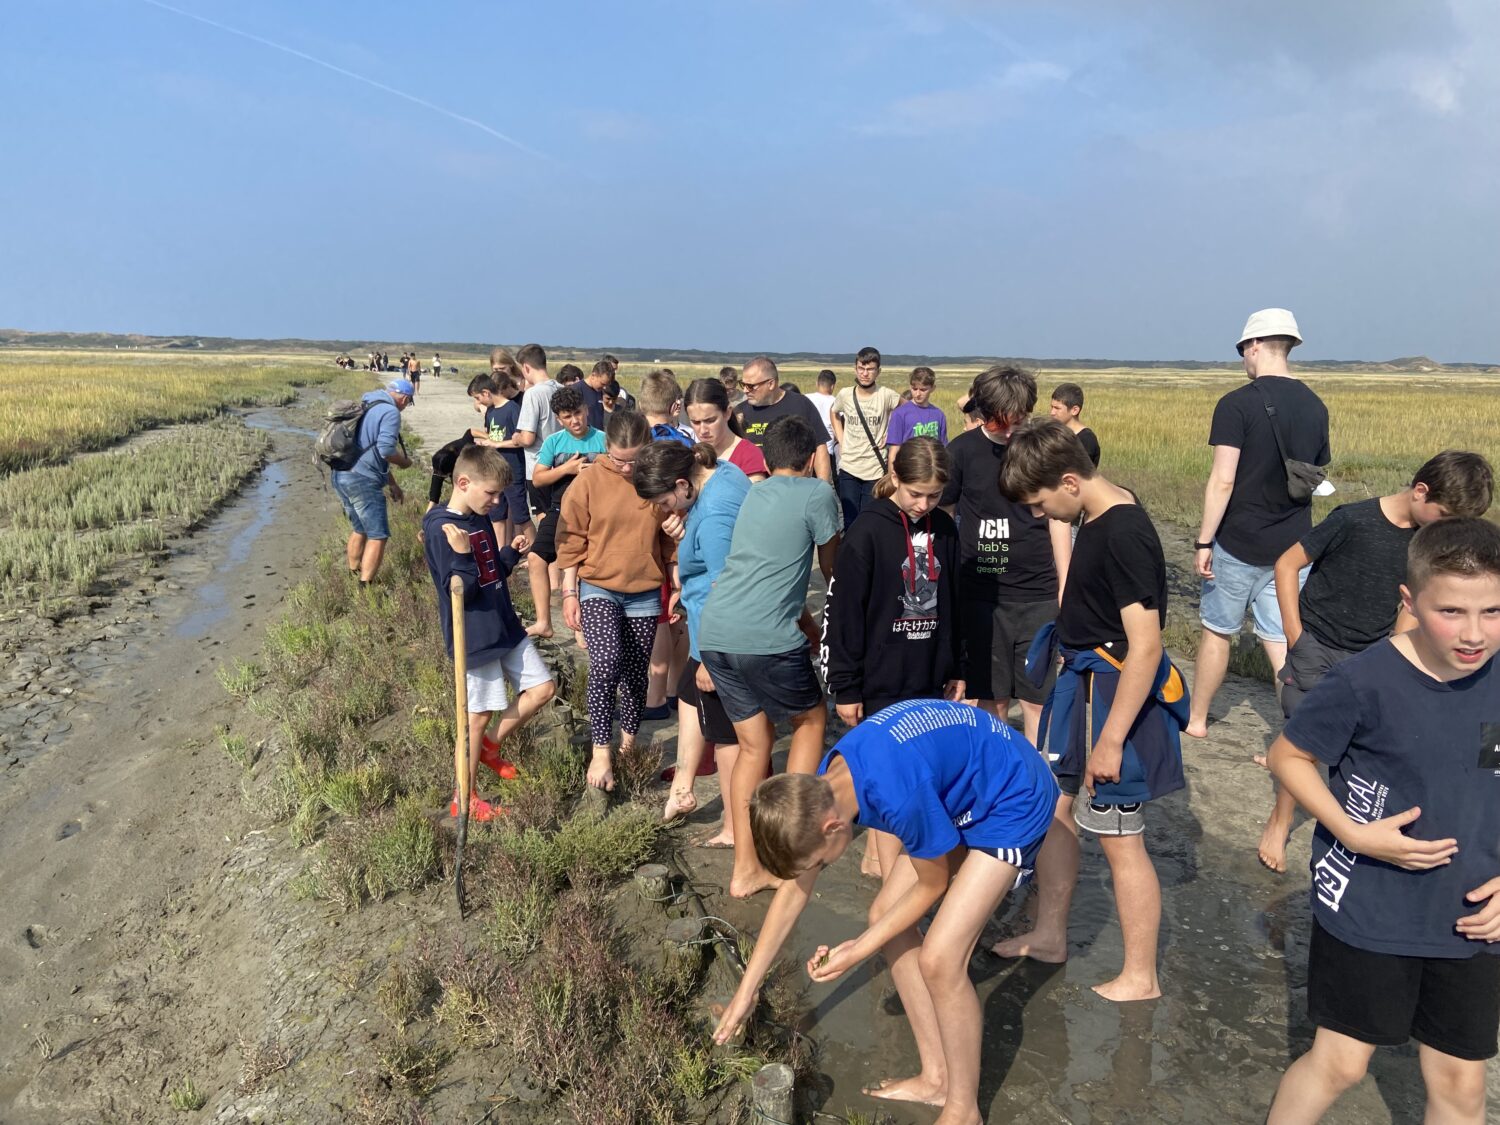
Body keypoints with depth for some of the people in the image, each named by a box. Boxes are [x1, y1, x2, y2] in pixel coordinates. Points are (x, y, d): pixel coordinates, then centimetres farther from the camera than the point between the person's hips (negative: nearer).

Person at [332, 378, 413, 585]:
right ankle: (365, 588, -6)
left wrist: (391, 483, 27)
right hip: (362, 480, -9)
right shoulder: (391, 412, -9)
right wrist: (405, 462, 1)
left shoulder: (365, 407, 22)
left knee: (359, 530, 23)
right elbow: (385, 450, -20)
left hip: (341, 476, 9)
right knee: (377, 536, -3)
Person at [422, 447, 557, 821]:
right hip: (475, 638, -8)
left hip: (505, 626, 8)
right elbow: (460, 590, -21)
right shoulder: (440, 529, -18)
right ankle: (464, 799, 19)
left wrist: (512, 552, 2)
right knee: (478, 716, 2)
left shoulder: (480, 520, 8)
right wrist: (462, 555, -37)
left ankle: (491, 745, 30)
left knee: (542, 688, 10)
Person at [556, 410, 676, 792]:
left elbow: (671, 539, 6)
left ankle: (629, 740, 32)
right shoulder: (588, 481, -7)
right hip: (598, 589, -2)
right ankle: (601, 751, -6)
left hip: (645, 593, 2)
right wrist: (569, 592, -4)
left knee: (636, 673, 11)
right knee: (606, 664, -19)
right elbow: (571, 541, -2)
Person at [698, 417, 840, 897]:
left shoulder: (753, 495, 21)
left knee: (753, 744, 18)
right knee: (811, 720, 20)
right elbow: (833, 570, 12)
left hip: (714, 632, 6)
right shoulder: (817, 495, 0)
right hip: (766, 638, -6)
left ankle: (745, 870, 19)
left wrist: (807, 622, 32)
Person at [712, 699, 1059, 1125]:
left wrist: (858, 950, -8)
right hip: (960, 796, 8)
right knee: (887, 918, 5)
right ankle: (936, 1077, 20)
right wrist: (746, 989, 6)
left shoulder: (900, 795, -36)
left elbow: (933, 885, -16)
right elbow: (794, 886, 1)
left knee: (939, 958, -13)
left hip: (1013, 801, -8)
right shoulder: (822, 787, -11)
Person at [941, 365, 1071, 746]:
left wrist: (1065, 587, 7)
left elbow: (1058, 520, 8)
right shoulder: (962, 451, -3)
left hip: (1038, 594, 1)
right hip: (980, 594, -1)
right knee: (991, 697, 7)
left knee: (1037, 698, 5)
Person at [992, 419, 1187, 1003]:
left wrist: (1111, 739, -23)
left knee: (1120, 841, 4)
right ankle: (1049, 936, 36)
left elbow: (1146, 647, -25)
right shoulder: (1100, 514, 4)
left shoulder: (1124, 534, -24)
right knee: (1053, 812, 18)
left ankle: (1140, 978, 22)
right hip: (1081, 684, 9)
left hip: (1114, 696, -9)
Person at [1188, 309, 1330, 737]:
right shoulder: (1315, 407, 6)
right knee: (1282, 641, 8)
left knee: (1217, 631, 12)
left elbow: (1223, 481, -18)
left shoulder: (1237, 404, -14)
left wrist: (1203, 542, -13)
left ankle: (1196, 719, 27)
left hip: (1240, 543, -5)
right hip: (1293, 546, 5)